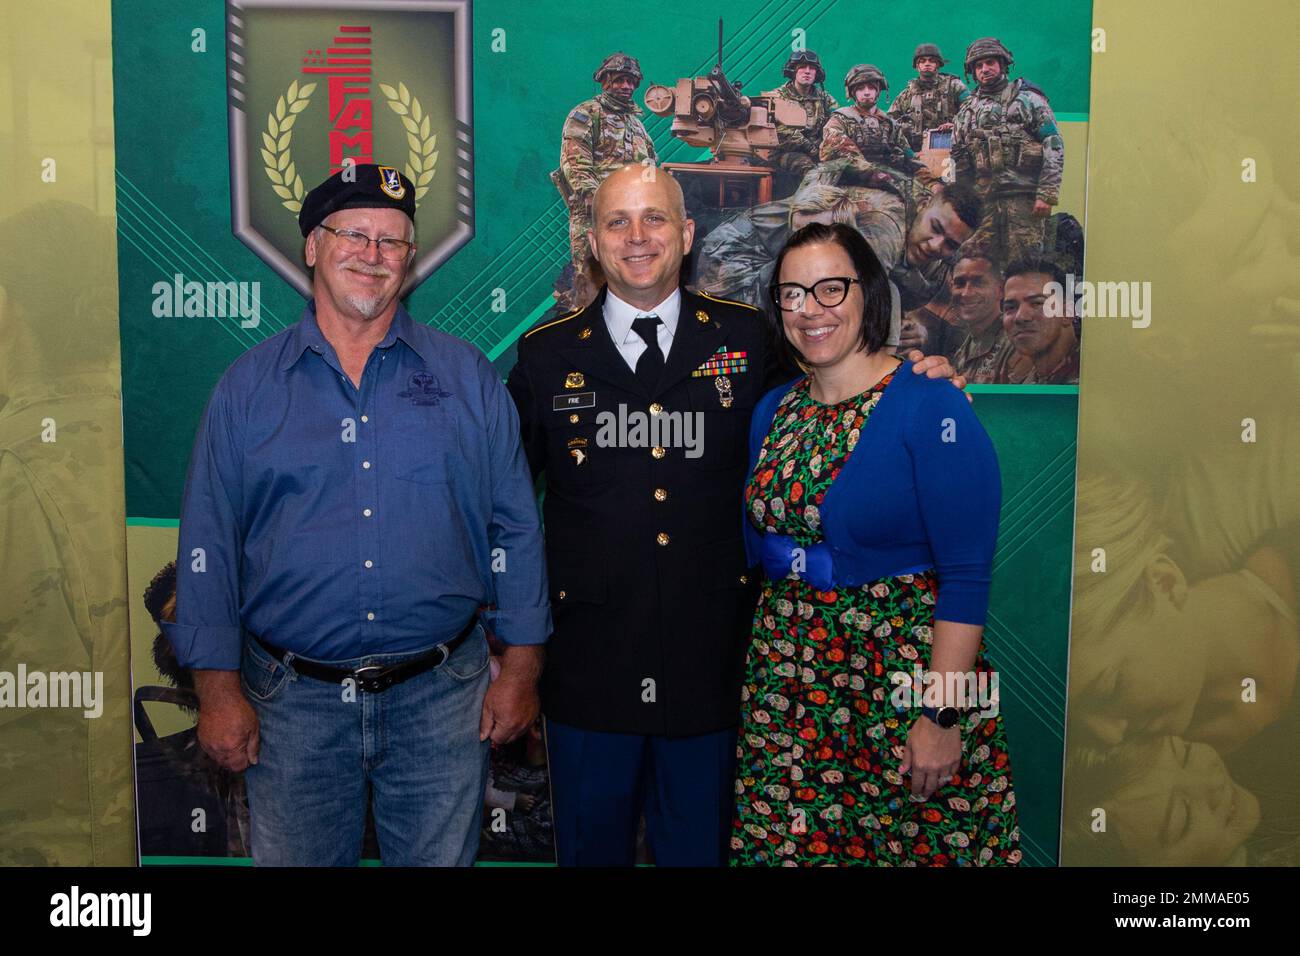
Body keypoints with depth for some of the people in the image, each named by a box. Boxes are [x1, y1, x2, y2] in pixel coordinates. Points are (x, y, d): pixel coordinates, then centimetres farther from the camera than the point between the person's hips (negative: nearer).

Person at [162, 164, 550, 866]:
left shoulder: (467, 378, 3)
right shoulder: (247, 386, 3)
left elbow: (515, 529, 3)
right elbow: (208, 544, 3)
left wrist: (521, 669, 0)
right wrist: (217, 687, -2)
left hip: (440, 700, 0)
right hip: (293, 702, 0)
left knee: (440, 858, 13)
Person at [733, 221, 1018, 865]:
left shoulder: (931, 409, -13)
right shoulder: (772, 410, 6)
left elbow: (966, 576, -16)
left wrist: (943, 715, -18)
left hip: (903, 678, -5)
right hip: (784, 681, 6)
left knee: (913, 843, 8)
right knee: (783, 840, 13)